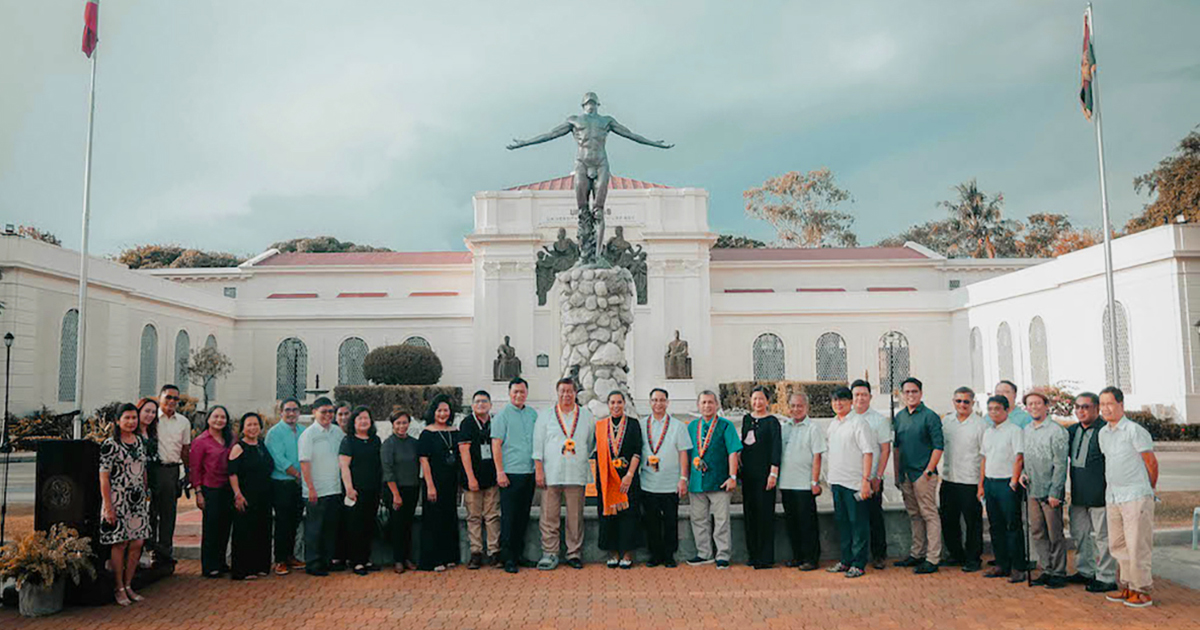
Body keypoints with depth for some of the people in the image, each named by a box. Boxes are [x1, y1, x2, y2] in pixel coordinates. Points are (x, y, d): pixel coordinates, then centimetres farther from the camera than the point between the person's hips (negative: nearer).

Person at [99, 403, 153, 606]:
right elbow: (104, 476, -11)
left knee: (137, 543, 6)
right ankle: (119, 589, 11)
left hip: (138, 501, 6)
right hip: (118, 500, -6)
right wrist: (108, 506, -14)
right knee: (120, 544, -1)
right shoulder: (110, 444, -9)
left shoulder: (140, 441, 11)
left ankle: (128, 585, 18)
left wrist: (146, 493, 15)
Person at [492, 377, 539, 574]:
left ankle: (519, 554, 20)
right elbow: (496, 445, -6)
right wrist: (500, 472, -12)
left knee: (523, 515, 11)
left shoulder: (533, 414, 13)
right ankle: (508, 558, 2)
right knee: (509, 517, -3)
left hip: (529, 472, 5)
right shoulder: (502, 415, -3)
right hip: (511, 473, -5)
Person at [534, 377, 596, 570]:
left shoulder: (587, 416, 11)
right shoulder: (545, 416, 8)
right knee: (549, 517, -1)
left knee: (575, 517, 3)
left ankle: (574, 554, 12)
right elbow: (538, 445, 5)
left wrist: (580, 458, 11)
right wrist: (539, 470, -1)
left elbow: (592, 442, 19)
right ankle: (550, 554, 6)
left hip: (577, 475, 1)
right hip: (551, 474, -1)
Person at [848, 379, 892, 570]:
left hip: (871, 479, -3)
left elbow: (886, 450, -2)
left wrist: (878, 477, -8)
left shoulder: (880, 420, 1)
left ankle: (879, 556, 11)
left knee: (875, 517, 0)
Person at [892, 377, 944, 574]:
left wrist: (928, 471, -15)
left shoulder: (930, 416, -6)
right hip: (906, 475, 7)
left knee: (930, 515, -3)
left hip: (923, 474, -7)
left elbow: (938, 446, -10)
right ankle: (917, 554, 23)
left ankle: (932, 559, -1)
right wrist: (898, 474, 14)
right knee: (914, 515, 14)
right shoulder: (899, 417, 13)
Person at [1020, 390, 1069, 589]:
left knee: (1055, 534, 1)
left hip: (1050, 491, -6)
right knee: (1037, 532, 10)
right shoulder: (1026, 430, 12)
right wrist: (1022, 473, 4)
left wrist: (1054, 492, -14)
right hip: (1032, 490, 7)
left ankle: (1059, 573, 11)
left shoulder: (1056, 431, -10)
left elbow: (1060, 464, -12)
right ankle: (1046, 570, 20)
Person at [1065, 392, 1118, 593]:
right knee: (1079, 534, 17)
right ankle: (1085, 572, 30)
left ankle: (1106, 578, 10)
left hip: (1099, 495, -8)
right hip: (1078, 495, 8)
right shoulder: (1072, 431, 11)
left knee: (1102, 536, 1)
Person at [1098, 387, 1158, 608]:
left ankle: (1142, 591, 6)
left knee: (1137, 545, -3)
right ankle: (1127, 586, 22)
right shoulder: (1103, 433, 11)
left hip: (1136, 496, -7)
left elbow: (1151, 462, -4)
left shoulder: (1135, 431, -10)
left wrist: (1149, 489, 7)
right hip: (1112, 496, 7)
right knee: (1117, 545, 11)